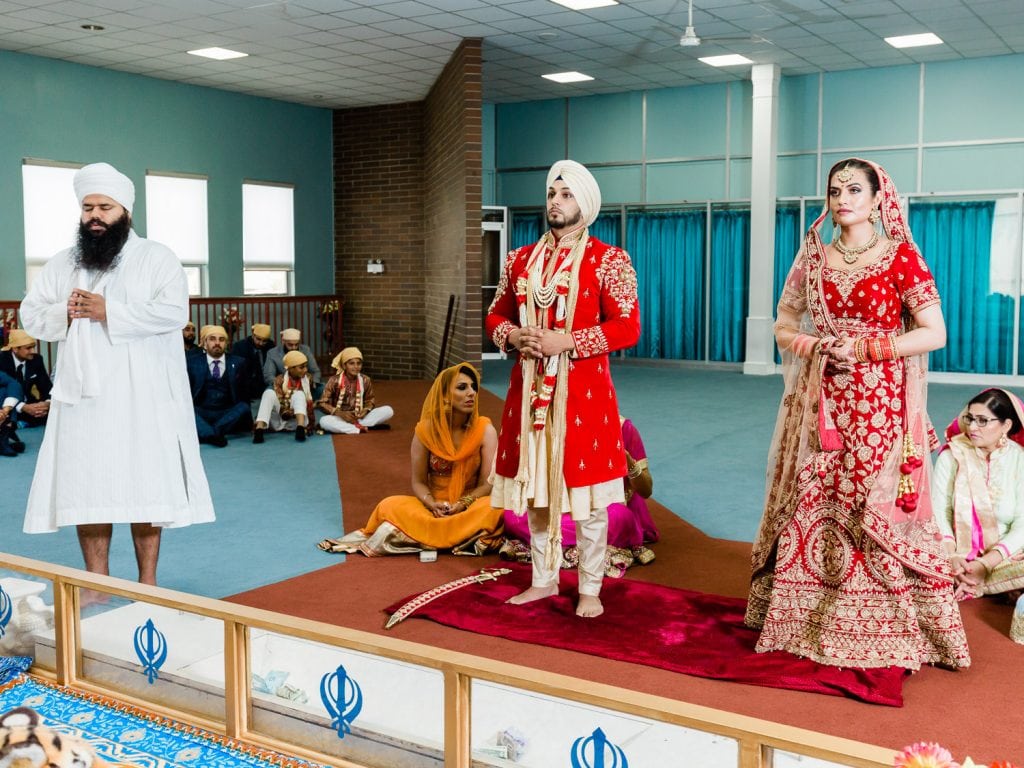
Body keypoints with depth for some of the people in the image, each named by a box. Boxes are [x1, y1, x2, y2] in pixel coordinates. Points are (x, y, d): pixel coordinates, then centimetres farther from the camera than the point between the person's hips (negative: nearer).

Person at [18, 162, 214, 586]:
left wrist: (108, 312, -17)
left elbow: (173, 312, -14)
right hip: (84, 397, 4)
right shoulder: (62, 264, 13)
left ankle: (147, 582, 11)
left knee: (146, 487, 1)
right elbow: (30, 315, 10)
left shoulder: (157, 258, 0)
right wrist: (65, 313, -11)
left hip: (143, 398, -4)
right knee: (86, 489, 4)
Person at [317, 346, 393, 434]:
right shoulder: (335, 381, -11)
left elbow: (370, 400, 10)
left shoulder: (365, 380, -2)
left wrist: (366, 410, -14)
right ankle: (361, 428, -28)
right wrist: (340, 413, -23)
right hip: (339, 418, -3)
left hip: (359, 417, 3)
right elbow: (322, 403, -11)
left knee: (388, 410, -16)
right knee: (324, 421, -36)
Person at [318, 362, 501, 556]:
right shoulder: (426, 430, -5)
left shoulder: (485, 430, -7)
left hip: (471, 506, 0)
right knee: (390, 505, -23)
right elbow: (418, 482, -1)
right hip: (434, 507, 0)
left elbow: (488, 484, -8)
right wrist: (431, 503, -21)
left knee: (495, 508, -35)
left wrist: (462, 504, -24)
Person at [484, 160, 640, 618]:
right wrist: (514, 337, -6)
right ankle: (544, 580, 27)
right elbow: (496, 314, 17)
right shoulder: (520, 259, 10)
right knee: (535, 487, 13)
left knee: (585, 494, 2)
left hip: (582, 390, -5)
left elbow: (627, 327, -10)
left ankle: (590, 589, 15)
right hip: (529, 389, 5)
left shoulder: (608, 260, -5)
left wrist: (566, 341, -18)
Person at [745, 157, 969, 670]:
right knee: (810, 508, 5)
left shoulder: (900, 256, -2)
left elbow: (935, 333, -7)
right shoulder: (813, 258, 9)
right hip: (820, 404, 4)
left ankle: (885, 629, 10)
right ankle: (804, 619, 18)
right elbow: (784, 325, 14)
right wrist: (813, 346, -7)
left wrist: (864, 348, -14)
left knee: (877, 512, -3)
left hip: (879, 405, -4)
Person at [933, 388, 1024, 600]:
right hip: (958, 552, 1)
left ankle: (964, 587, -14)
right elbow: (939, 512, -6)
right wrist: (951, 557, -23)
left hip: (1005, 555, 0)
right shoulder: (951, 456, -1)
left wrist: (985, 564, -21)